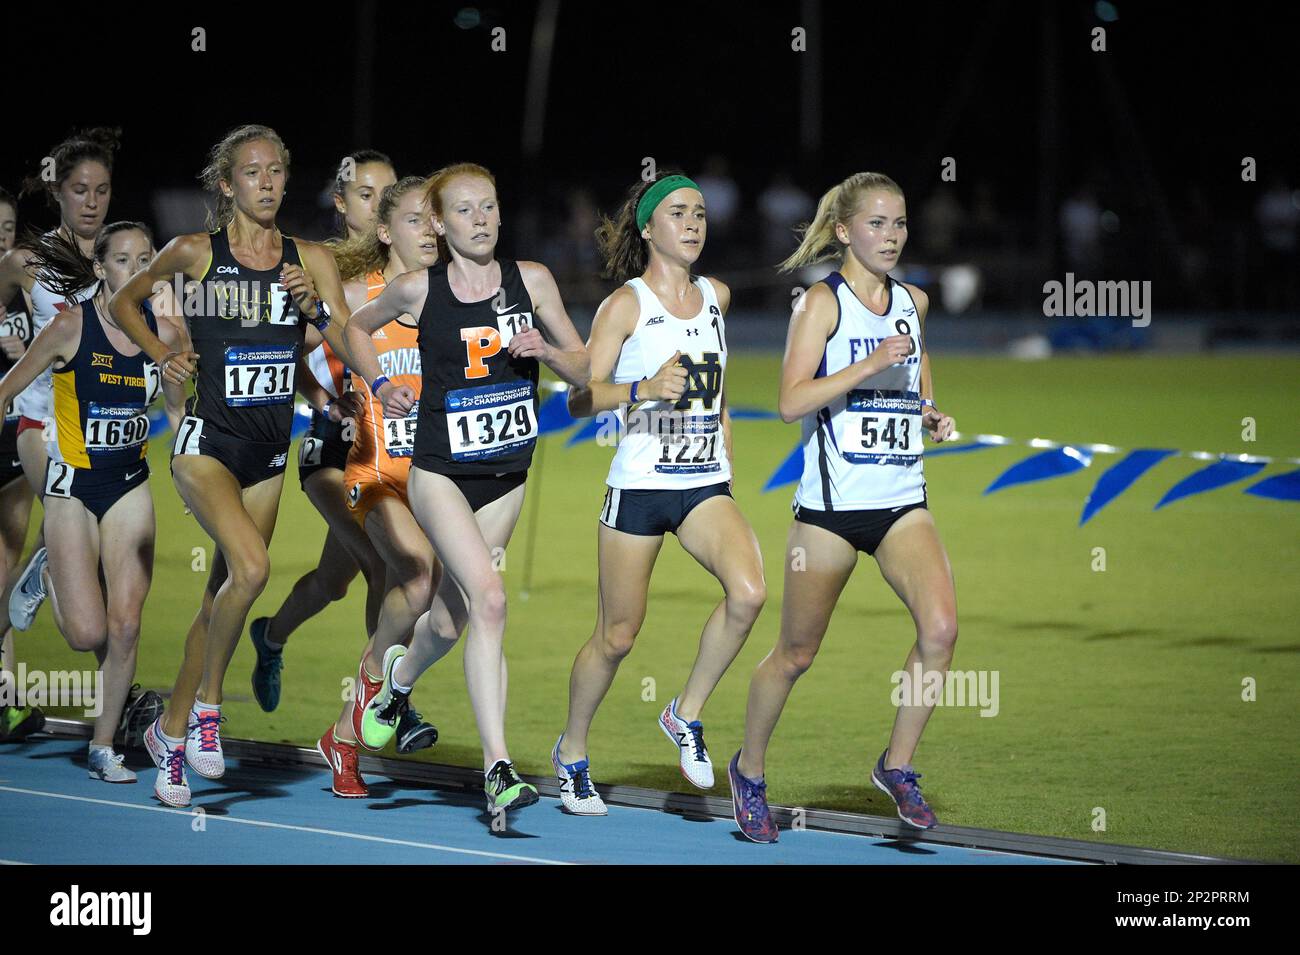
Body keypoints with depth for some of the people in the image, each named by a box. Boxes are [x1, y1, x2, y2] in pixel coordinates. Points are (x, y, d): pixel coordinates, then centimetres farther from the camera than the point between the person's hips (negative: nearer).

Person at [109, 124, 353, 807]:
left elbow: (350, 346, 1)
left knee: (221, 598, 10)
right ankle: (206, 703, -7)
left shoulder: (310, 259, 4)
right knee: (251, 569, -26)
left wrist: (313, 305, -15)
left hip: (269, 453, 4)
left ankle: (171, 731, 25)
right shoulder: (195, 253, -3)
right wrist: (159, 354, 0)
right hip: (207, 441, -4)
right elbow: (123, 302, 12)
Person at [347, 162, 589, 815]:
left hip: (507, 477, 4)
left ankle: (392, 676, 48)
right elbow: (357, 327, 14)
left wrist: (545, 351, -15)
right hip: (440, 471, -4)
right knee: (488, 597, -23)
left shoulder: (530, 281, -1)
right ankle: (496, 766, -24)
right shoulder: (418, 290, -6)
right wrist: (379, 384, -2)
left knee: (449, 620, 13)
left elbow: (584, 370, 5)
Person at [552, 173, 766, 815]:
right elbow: (579, 400, -12)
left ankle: (686, 714, -4)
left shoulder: (715, 297, 10)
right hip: (639, 485, -4)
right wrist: (644, 389, -28)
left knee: (748, 592, -23)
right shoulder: (626, 305, -6)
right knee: (617, 635, 2)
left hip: (706, 485, 4)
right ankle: (572, 751, 25)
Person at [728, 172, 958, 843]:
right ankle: (748, 771, 27)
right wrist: (872, 364, -24)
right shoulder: (822, 302, -6)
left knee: (940, 628, -17)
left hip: (902, 501, 4)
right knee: (797, 652, 5)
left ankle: (897, 765, -1)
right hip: (831, 503, -4)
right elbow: (791, 402, -16)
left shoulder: (913, 302, 11)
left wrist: (934, 417, 8)